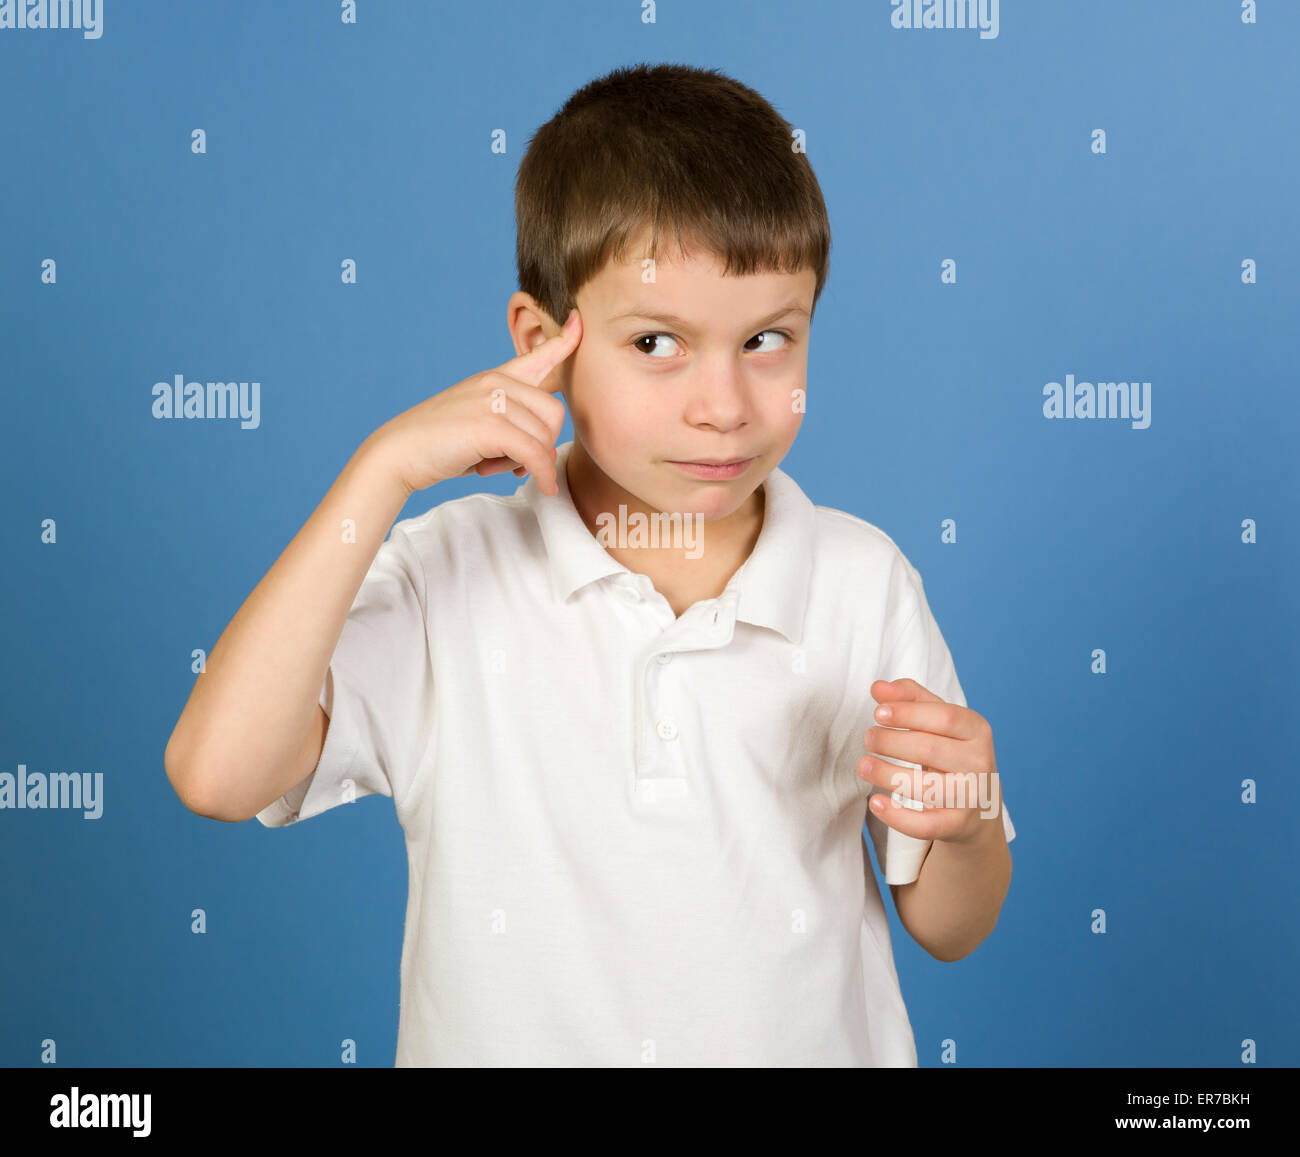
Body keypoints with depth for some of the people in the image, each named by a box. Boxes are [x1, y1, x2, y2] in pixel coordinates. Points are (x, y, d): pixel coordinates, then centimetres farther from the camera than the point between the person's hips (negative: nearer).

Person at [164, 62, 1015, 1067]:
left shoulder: (865, 581, -11)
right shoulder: (446, 579, -13)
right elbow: (217, 774, -28)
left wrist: (962, 826, -25)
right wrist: (386, 466, -26)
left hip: (814, 1046, 1)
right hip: (500, 1040, 0)